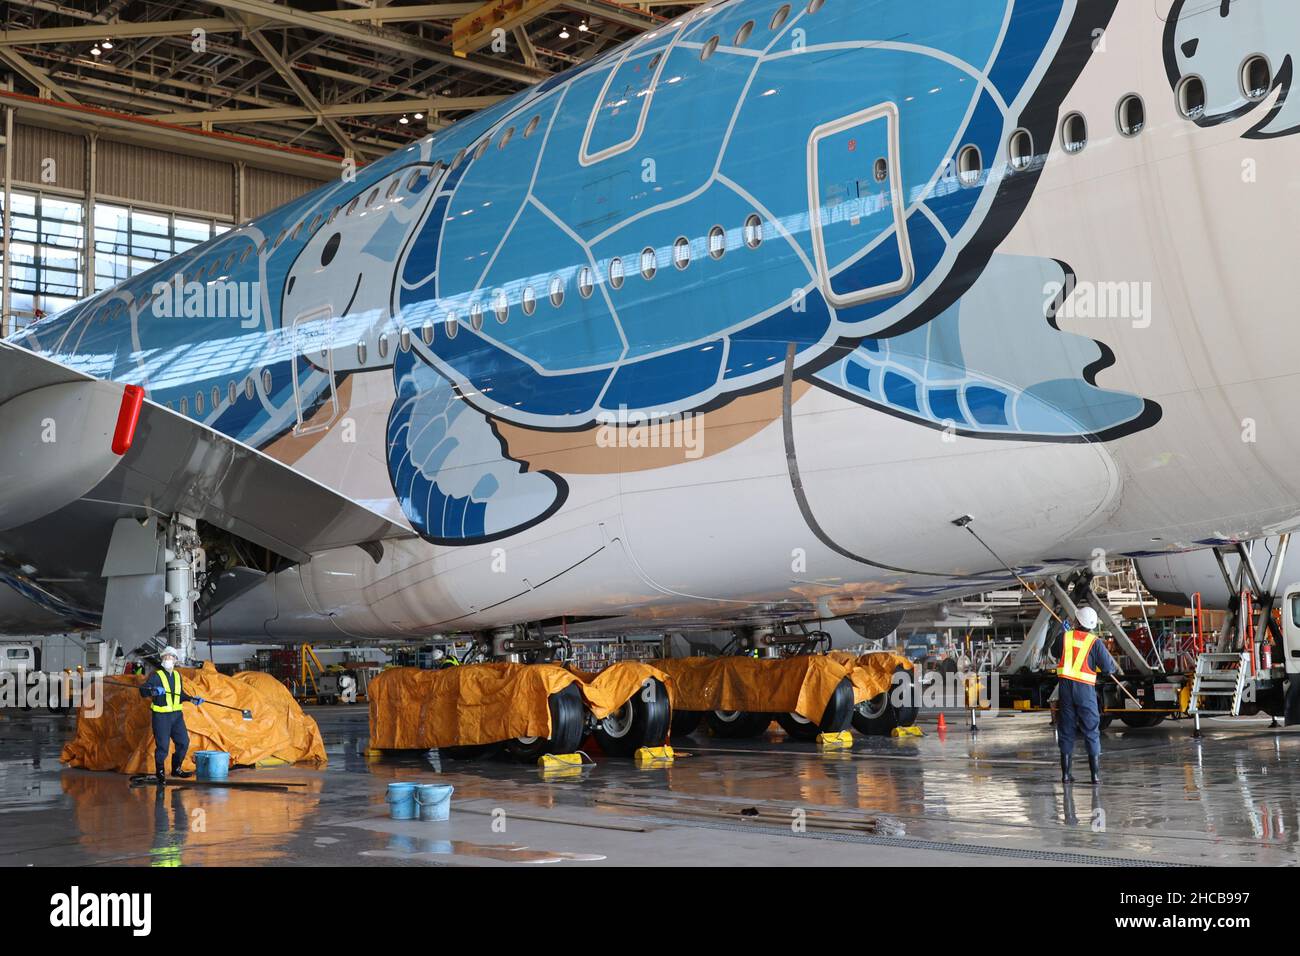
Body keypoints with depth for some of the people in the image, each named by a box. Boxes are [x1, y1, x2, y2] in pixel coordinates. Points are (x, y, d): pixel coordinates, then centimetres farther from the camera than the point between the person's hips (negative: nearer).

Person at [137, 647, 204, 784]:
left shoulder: (177, 675, 11)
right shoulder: (156, 675, -8)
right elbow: (143, 691, -19)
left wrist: (191, 699, 9)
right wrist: (153, 691, -38)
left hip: (176, 714, 6)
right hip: (161, 715, -6)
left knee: (183, 742, 6)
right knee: (162, 745, -5)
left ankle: (176, 769, 23)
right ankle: (160, 772, 12)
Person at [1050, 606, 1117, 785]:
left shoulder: (1064, 636, 1)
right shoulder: (1095, 642, -7)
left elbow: (1054, 652, 22)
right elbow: (1109, 668, -6)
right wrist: (1113, 667, 18)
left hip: (1065, 685, 3)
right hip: (1085, 689, -3)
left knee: (1066, 730, 10)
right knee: (1091, 731, 5)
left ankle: (1066, 773, 11)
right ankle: (1095, 774, 3)